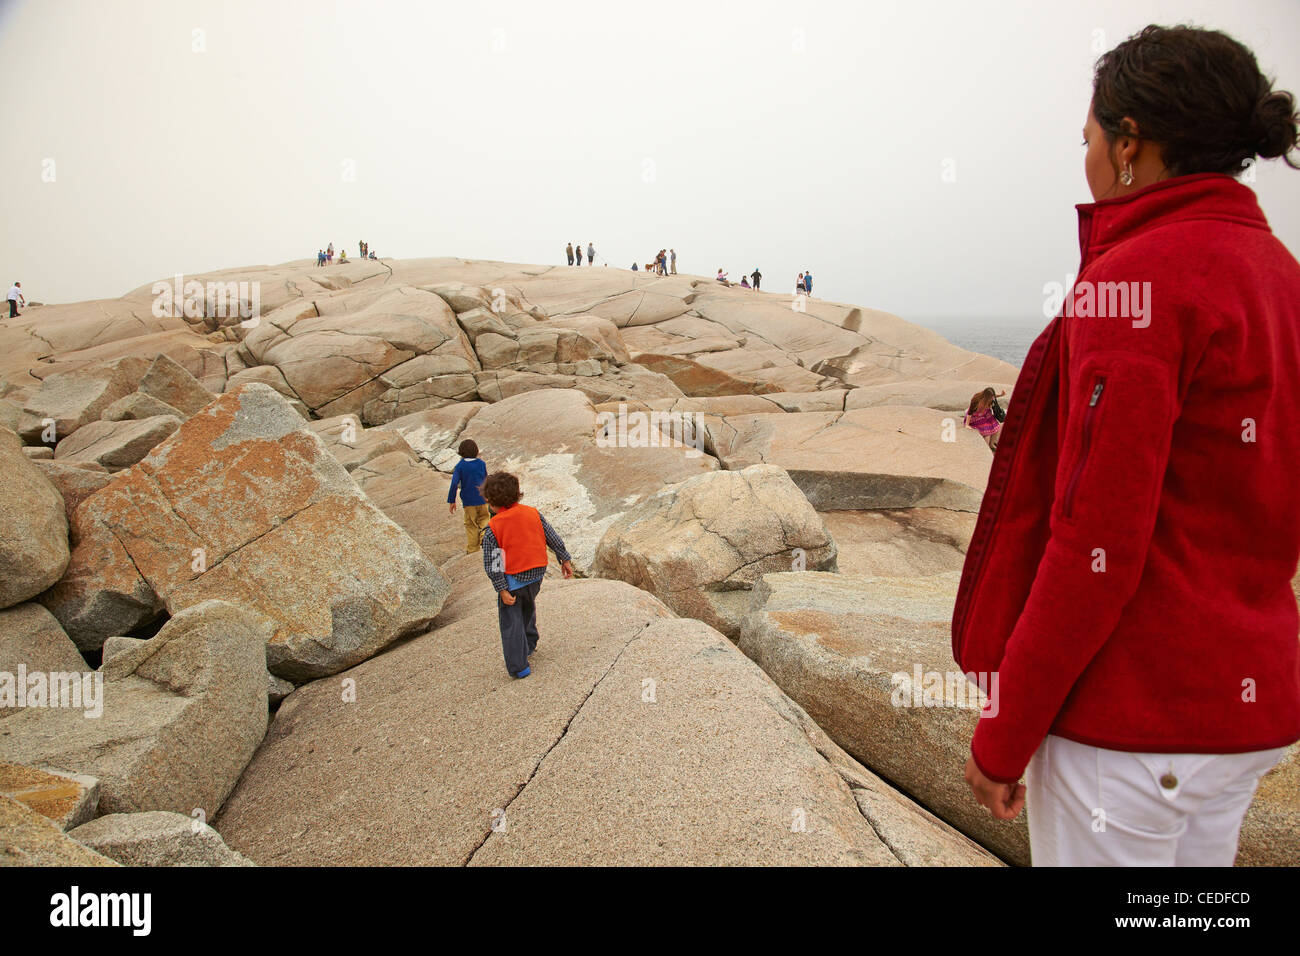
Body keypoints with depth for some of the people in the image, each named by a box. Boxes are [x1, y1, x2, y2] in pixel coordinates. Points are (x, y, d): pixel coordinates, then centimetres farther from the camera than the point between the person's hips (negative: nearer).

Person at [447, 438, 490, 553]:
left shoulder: (460, 466, -10)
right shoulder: (481, 463, -2)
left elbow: (454, 484, -13)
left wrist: (452, 501, -6)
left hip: (469, 501, -1)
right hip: (482, 499, 1)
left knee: (471, 525, 8)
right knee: (484, 518, 20)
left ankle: (472, 549, 12)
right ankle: (483, 529, -10)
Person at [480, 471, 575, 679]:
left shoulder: (493, 528, -14)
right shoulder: (533, 513, -3)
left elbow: (492, 563, -15)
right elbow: (553, 538, 3)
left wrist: (502, 589, -11)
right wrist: (565, 560, 14)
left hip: (513, 579, -5)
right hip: (536, 575, 5)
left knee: (511, 621, 7)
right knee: (527, 608, 30)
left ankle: (518, 667, 7)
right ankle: (528, 645, 45)